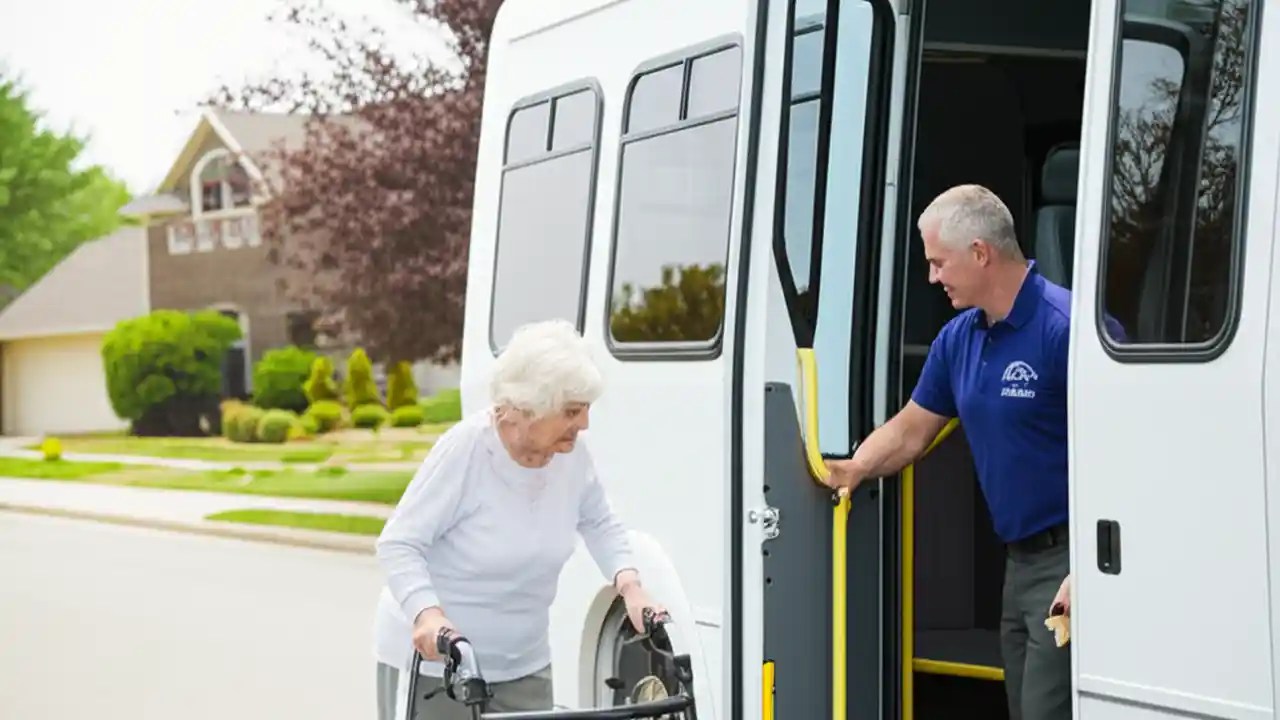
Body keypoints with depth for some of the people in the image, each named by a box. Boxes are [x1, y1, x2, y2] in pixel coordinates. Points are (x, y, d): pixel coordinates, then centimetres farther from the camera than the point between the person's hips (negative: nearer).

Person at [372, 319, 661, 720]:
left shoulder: (572, 453, -6)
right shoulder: (465, 448, -21)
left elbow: (600, 525, 13)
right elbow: (398, 544, -18)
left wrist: (628, 583, -4)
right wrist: (426, 612, -35)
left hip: (523, 666, 5)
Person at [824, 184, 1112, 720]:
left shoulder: (1066, 327, -17)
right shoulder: (957, 338, 9)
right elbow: (910, 429, 21)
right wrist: (853, 470, 5)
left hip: (1069, 558, -9)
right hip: (1019, 558, 9)